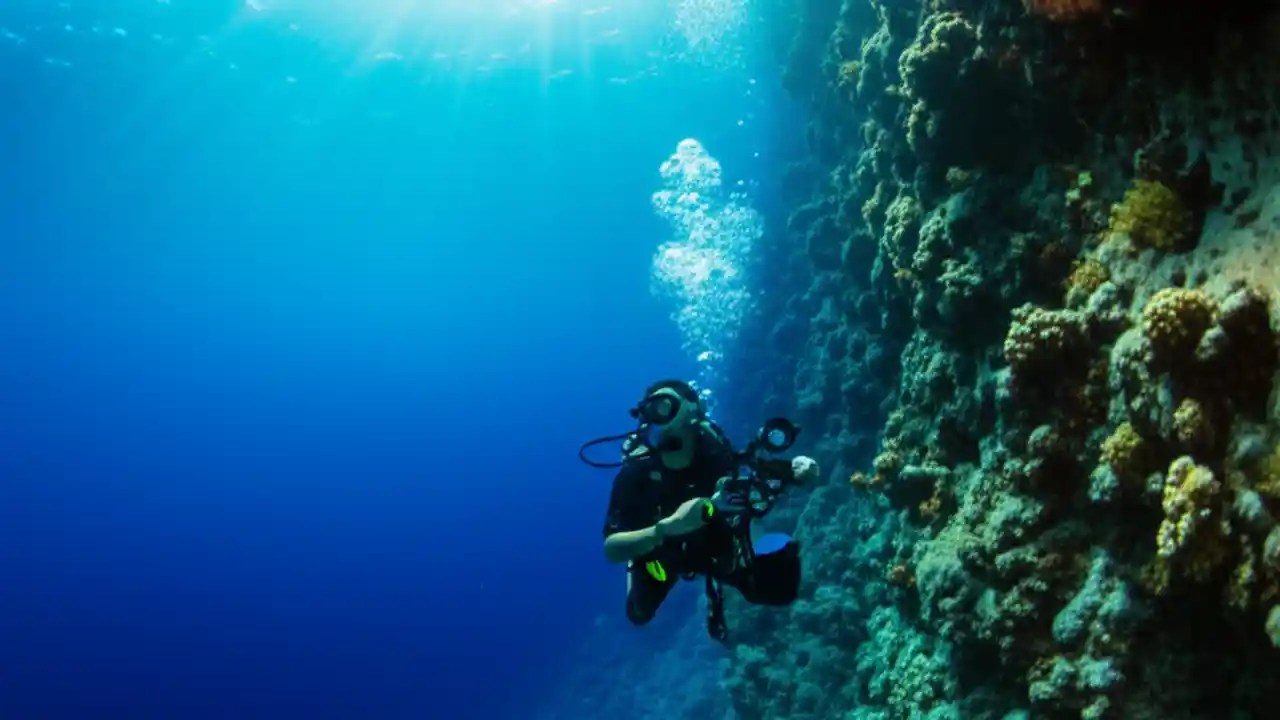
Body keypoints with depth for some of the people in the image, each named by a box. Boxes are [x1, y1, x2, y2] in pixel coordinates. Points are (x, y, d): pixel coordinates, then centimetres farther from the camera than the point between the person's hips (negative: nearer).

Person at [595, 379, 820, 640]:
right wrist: (668, 526, -56)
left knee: (781, 591, 2)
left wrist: (799, 470, -45)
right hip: (662, 553, -1)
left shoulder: (717, 452, -34)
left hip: (716, 548, 1)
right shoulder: (635, 473, -37)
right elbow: (611, 549, -41)